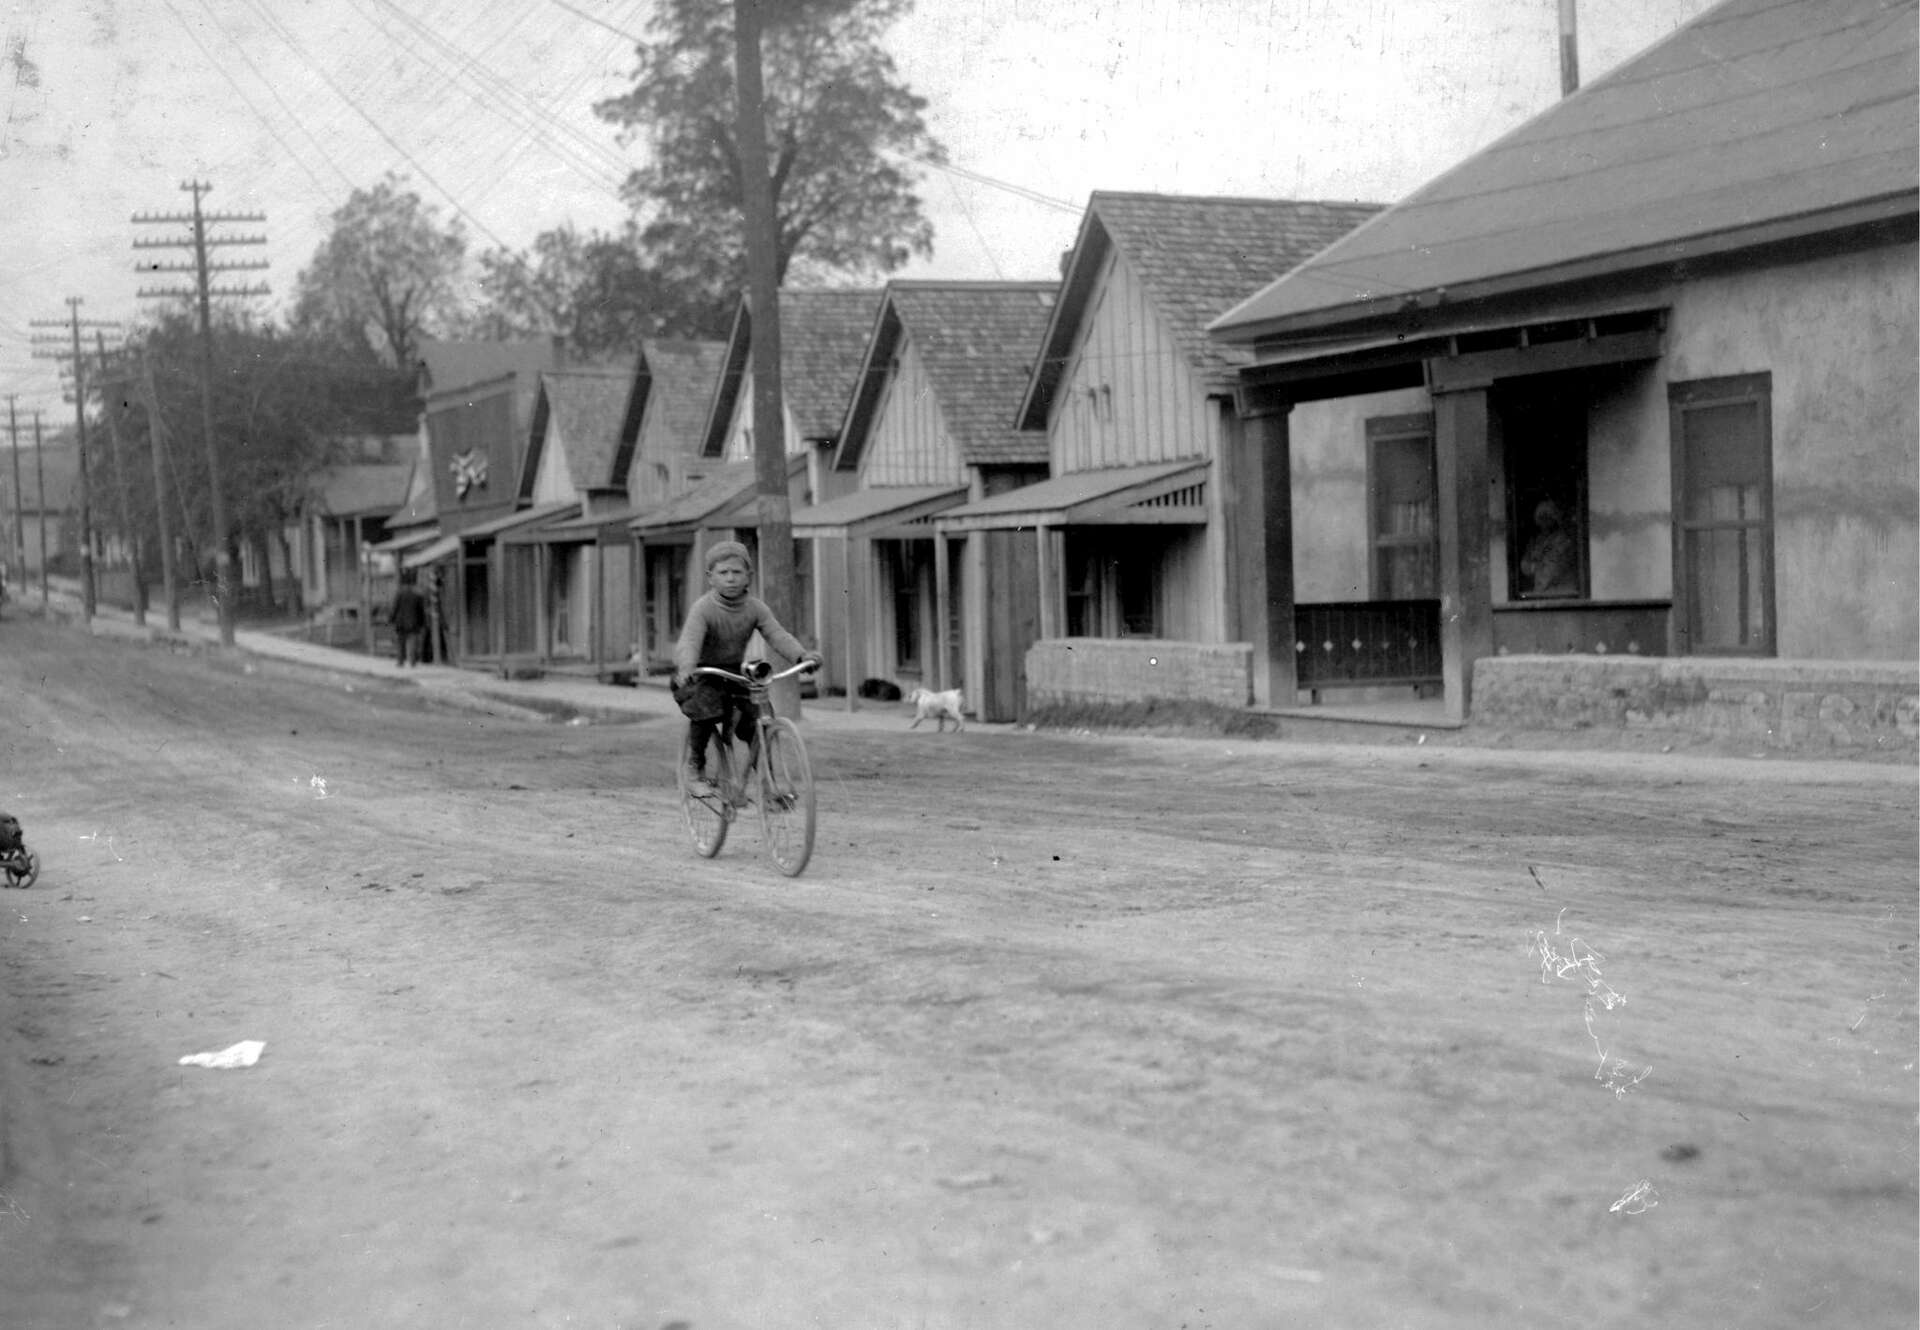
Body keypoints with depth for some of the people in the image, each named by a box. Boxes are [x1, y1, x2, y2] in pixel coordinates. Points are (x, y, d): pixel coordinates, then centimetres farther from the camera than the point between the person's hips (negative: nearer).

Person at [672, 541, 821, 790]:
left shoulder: (756, 608, -6)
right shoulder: (703, 608, -20)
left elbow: (777, 634, -16)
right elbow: (689, 641, -33)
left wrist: (802, 655, -36)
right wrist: (686, 669, -54)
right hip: (701, 674, -4)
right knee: (705, 711, -31)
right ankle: (695, 765, -4)